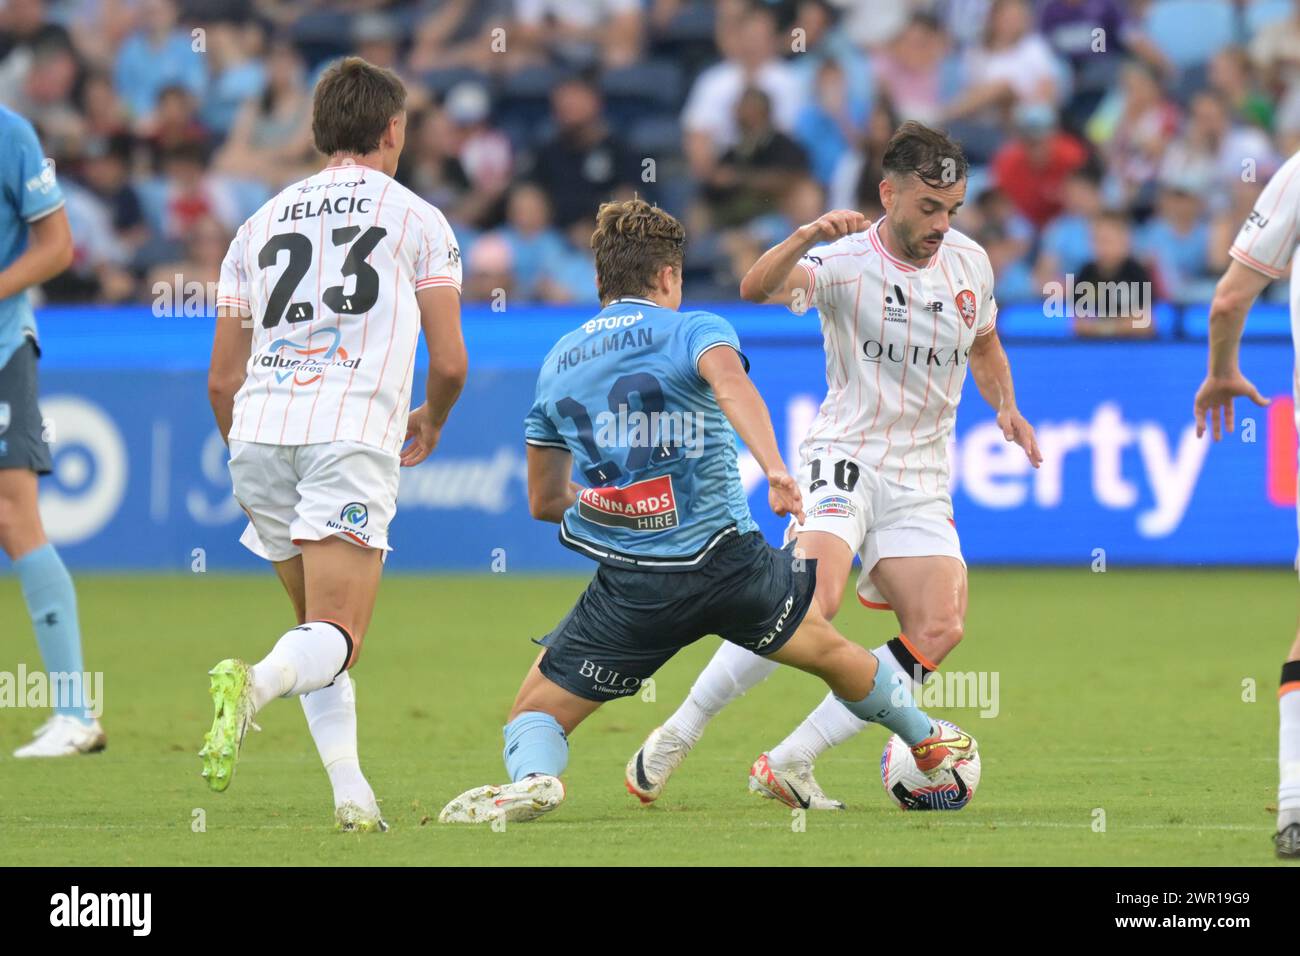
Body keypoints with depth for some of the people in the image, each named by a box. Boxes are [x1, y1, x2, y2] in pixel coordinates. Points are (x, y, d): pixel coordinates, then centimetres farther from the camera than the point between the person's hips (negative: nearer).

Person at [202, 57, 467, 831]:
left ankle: (352, 793, 6)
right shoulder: (418, 220, 11)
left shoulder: (260, 225, 21)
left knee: (320, 626, 19)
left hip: (259, 429, 4)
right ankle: (255, 685, -41)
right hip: (353, 431, -4)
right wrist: (430, 423, 29)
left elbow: (223, 378, 19)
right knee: (336, 639, -9)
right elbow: (449, 362, 8)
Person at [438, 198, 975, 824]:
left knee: (534, 716, 10)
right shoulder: (693, 329, 1)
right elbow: (730, 382, -25)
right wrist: (774, 469, -36)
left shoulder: (557, 363, 14)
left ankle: (532, 776, -23)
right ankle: (927, 742, 46)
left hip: (630, 589, 1)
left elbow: (544, 501, 20)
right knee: (830, 650, 28)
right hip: (728, 557, -1)